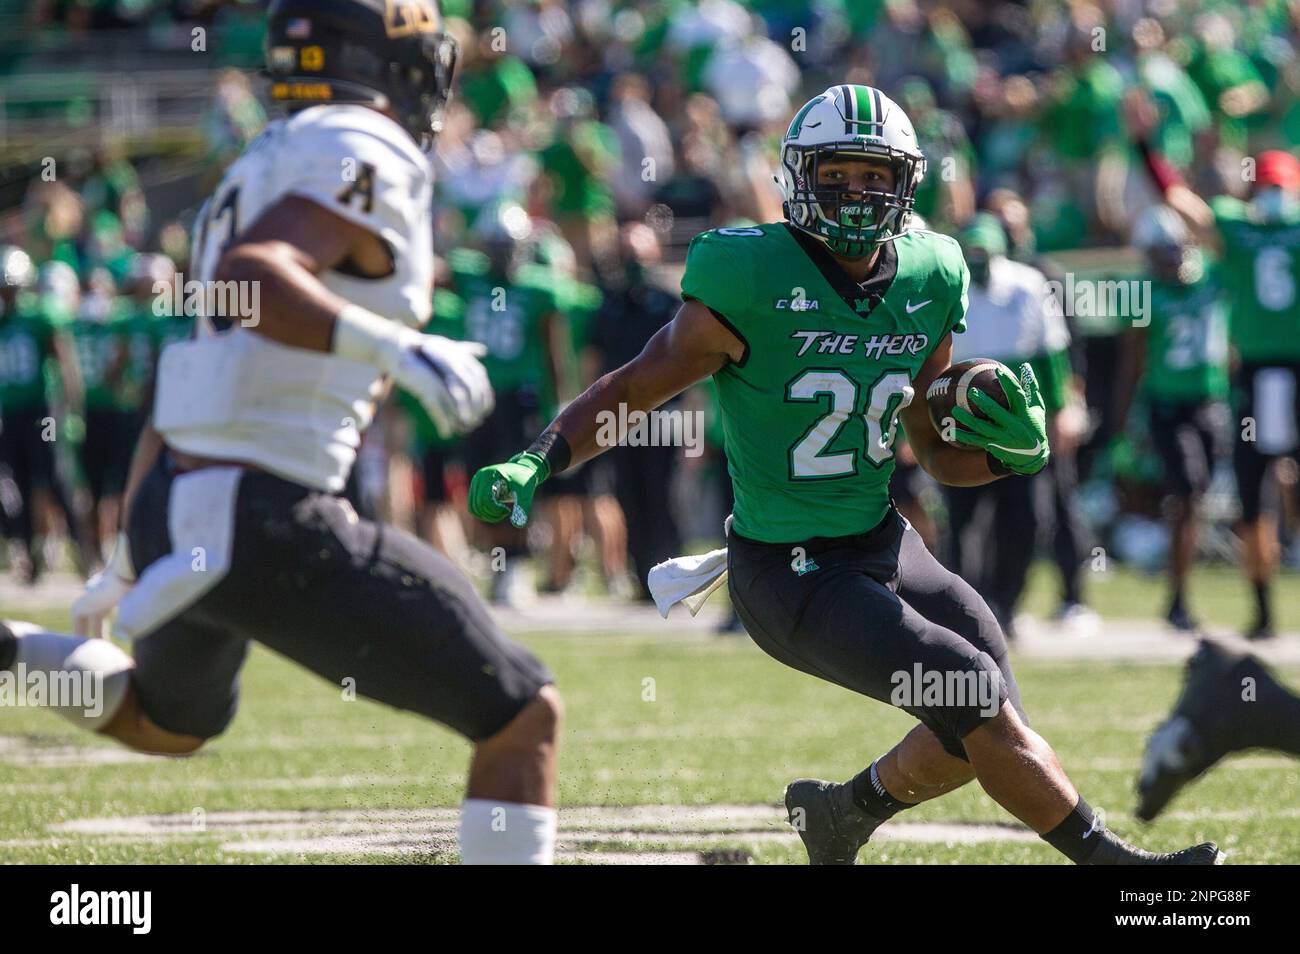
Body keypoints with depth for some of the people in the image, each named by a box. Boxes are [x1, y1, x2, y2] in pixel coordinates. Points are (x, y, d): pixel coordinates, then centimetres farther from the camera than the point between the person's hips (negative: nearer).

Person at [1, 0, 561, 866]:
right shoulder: (366, 157, -9)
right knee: (523, 720, -4)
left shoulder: (267, 168, 20)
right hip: (268, 528, -9)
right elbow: (247, 278, -28)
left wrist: (133, 555, 34)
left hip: (170, 511, 9)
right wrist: (398, 348, -36)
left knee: (166, 723, 38)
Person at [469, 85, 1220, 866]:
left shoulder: (928, 282, 1)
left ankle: (843, 811, 35)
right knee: (986, 708, -15)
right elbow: (630, 392, -10)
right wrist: (534, 466, -24)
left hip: (882, 542, 7)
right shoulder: (753, 282, -18)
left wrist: (1012, 448, -10)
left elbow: (939, 453, 11)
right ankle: (1107, 860, 0)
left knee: (984, 733, 10)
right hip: (793, 578, -7)